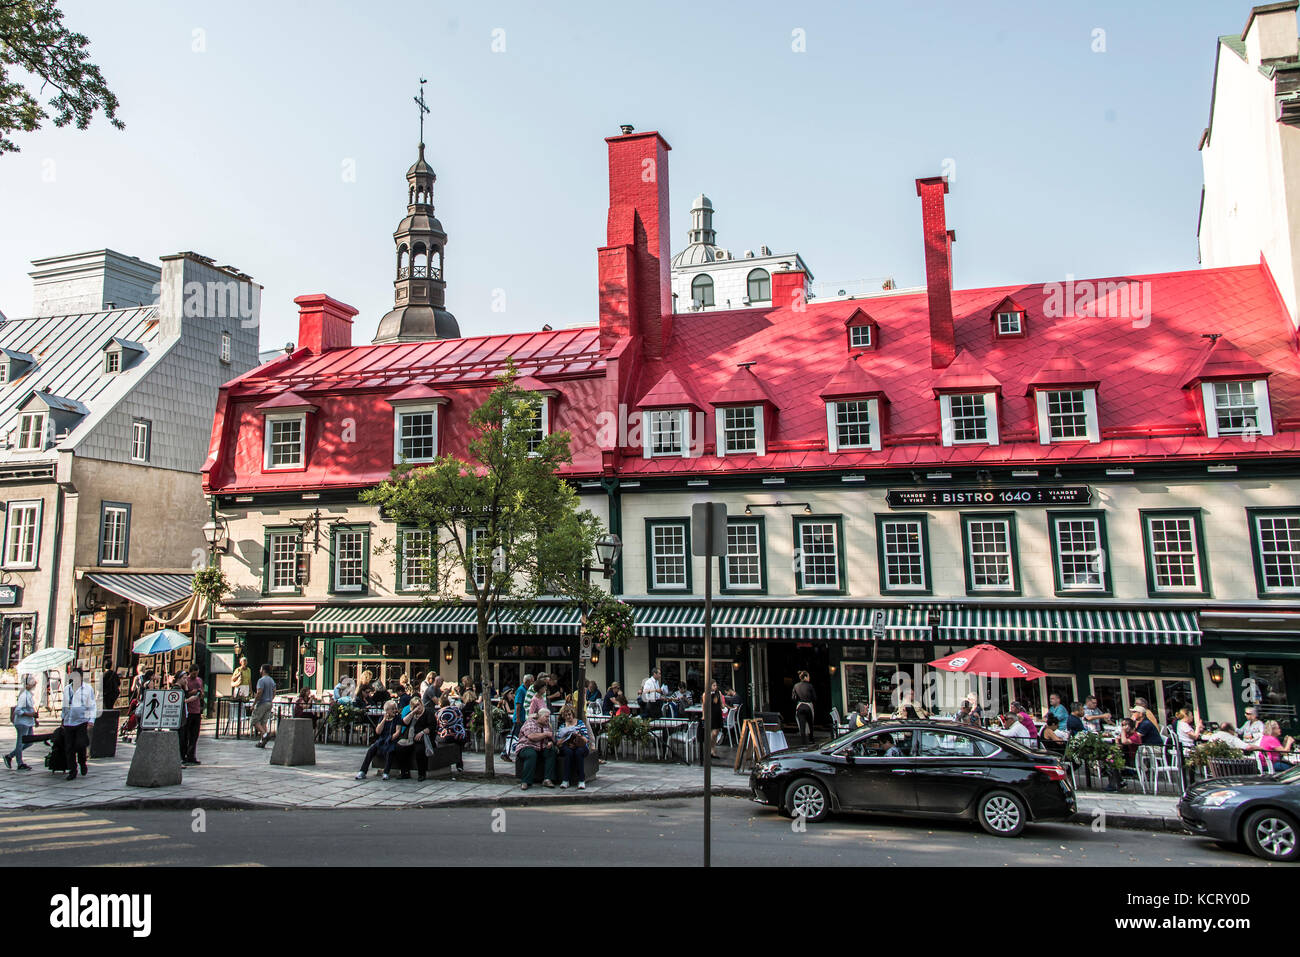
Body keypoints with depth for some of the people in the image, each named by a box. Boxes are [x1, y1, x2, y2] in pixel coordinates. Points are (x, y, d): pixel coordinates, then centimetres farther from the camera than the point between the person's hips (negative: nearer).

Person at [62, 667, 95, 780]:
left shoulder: (88, 689, 1)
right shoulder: (67, 689, 13)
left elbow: (92, 706, 0)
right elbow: (64, 706, 22)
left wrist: (91, 721, -8)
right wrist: (63, 720, 18)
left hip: (82, 722, -4)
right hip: (69, 723, 4)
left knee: (80, 745, -11)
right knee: (70, 748, 3)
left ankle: (82, 764, 16)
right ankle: (72, 770, 12)